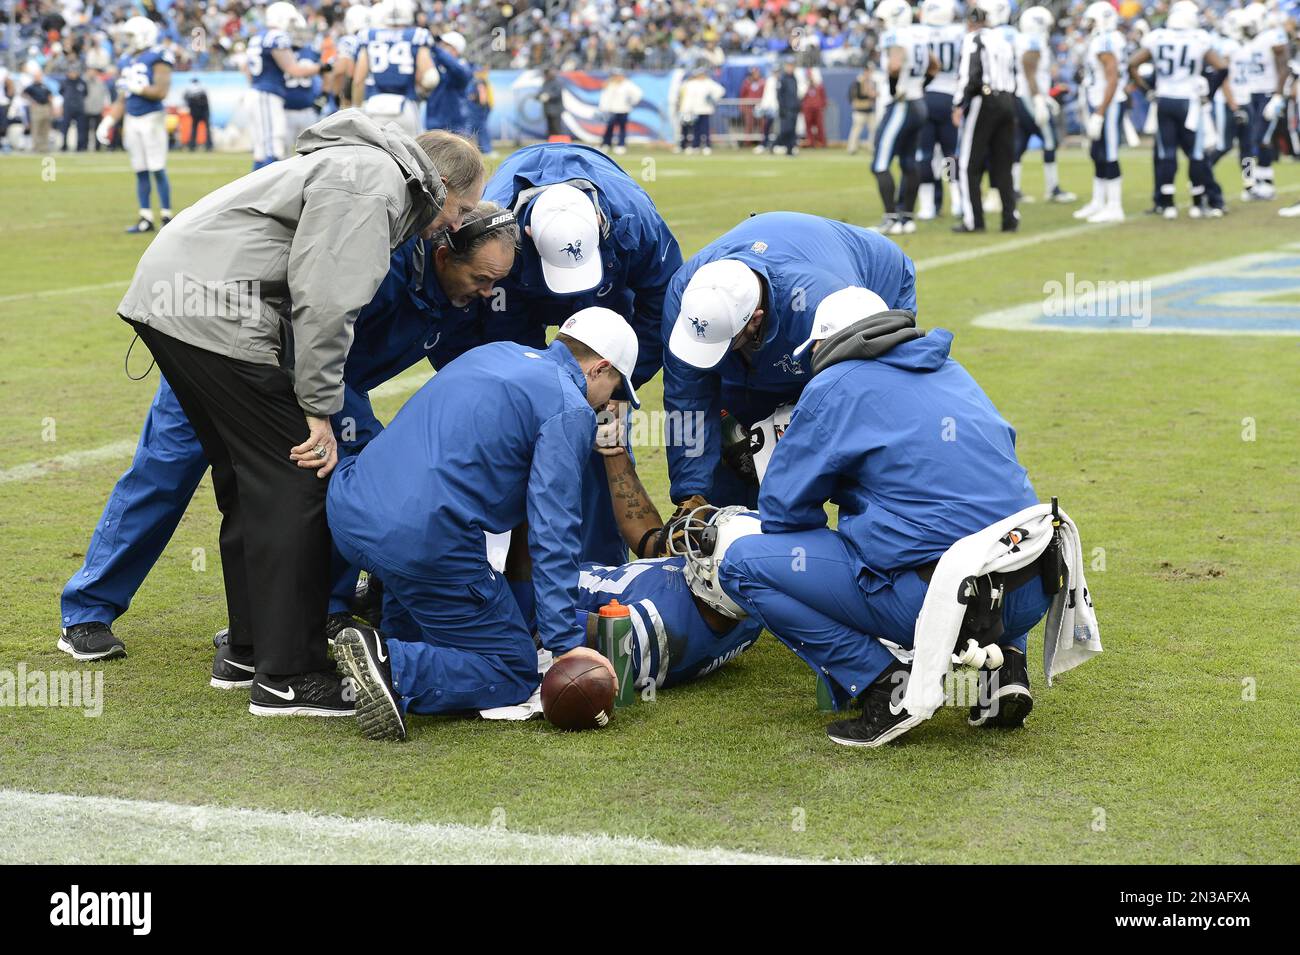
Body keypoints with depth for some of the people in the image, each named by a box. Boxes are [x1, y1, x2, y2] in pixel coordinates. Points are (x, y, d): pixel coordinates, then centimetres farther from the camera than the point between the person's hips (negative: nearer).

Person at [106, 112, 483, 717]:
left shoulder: (356, 167, 26)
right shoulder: (375, 182, -7)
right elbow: (324, 301, -18)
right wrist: (320, 412, -13)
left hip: (166, 296, 11)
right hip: (212, 315, -11)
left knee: (249, 480, 19)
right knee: (293, 481, -6)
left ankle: (248, 648, 27)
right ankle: (287, 677, -4)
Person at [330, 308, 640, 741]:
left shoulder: (494, 352, 22)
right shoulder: (571, 411, -1)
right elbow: (552, 535, -9)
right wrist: (566, 643, -10)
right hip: (425, 540, -8)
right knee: (514, 676, 6)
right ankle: (395, 667, -18)